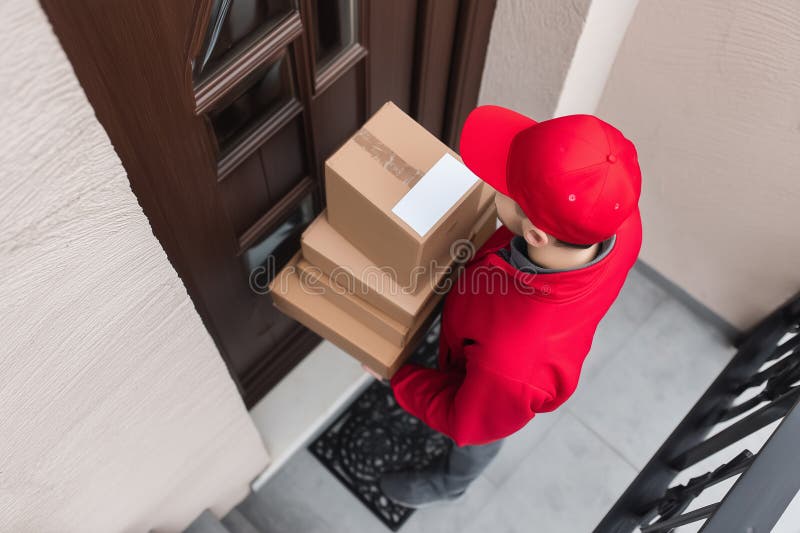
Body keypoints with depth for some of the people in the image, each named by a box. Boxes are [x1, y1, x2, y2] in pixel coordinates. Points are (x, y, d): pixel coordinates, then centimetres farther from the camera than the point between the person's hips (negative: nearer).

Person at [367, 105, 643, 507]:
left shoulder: (512, 359, -52)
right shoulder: (620, 219, -37)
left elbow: (469, 419, -28)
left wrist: (395, 376, -14)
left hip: (488, 396, -5)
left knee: (477, 441, 33)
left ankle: (450, 482, 69)